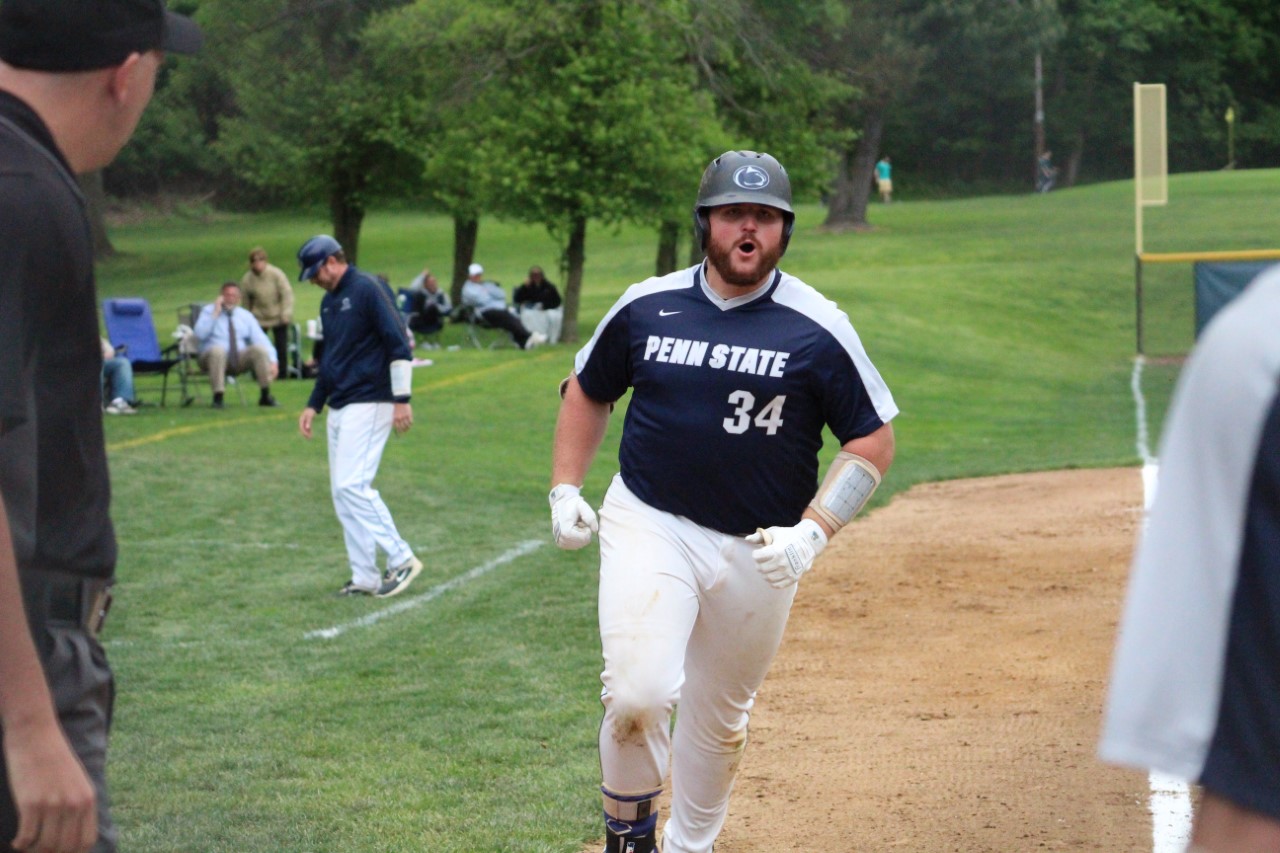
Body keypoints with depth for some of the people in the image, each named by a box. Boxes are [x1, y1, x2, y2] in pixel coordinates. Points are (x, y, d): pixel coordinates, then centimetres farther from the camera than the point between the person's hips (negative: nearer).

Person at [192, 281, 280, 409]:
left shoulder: (245, 316, 11)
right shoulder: (208, 311, 4)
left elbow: (261, 339, -1)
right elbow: (200, 335, -13)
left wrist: (273, 361, -15)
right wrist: (215, 314, -15)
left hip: (240, 360, 3)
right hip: (212, 357, -3)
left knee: (260, 349, -26)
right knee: (217, 350, -38)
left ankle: (265, 396, -19)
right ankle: (217, 397, -32)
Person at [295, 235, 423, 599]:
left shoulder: (367, 290, -10)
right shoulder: (329, 302, 17)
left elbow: (399, 345, -16)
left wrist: (401, 399, -20)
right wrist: (313, 405, 22)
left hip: (368, 405, -9)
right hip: (340, 408, 9)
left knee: (351, 486, -16)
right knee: (343, 493, 6)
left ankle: (401, 559, -10)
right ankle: (366, 578, 9)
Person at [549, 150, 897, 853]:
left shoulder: (818, 327, -5)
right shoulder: (646, 306, 1)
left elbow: (874, 439, -2)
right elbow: (587, 391, 17)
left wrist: (812, 532, -14)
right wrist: (565, 489, 7)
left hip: (759, 550, 0)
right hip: (650, 527, 0)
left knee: (720, 718, 11)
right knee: (638, 695, -19)